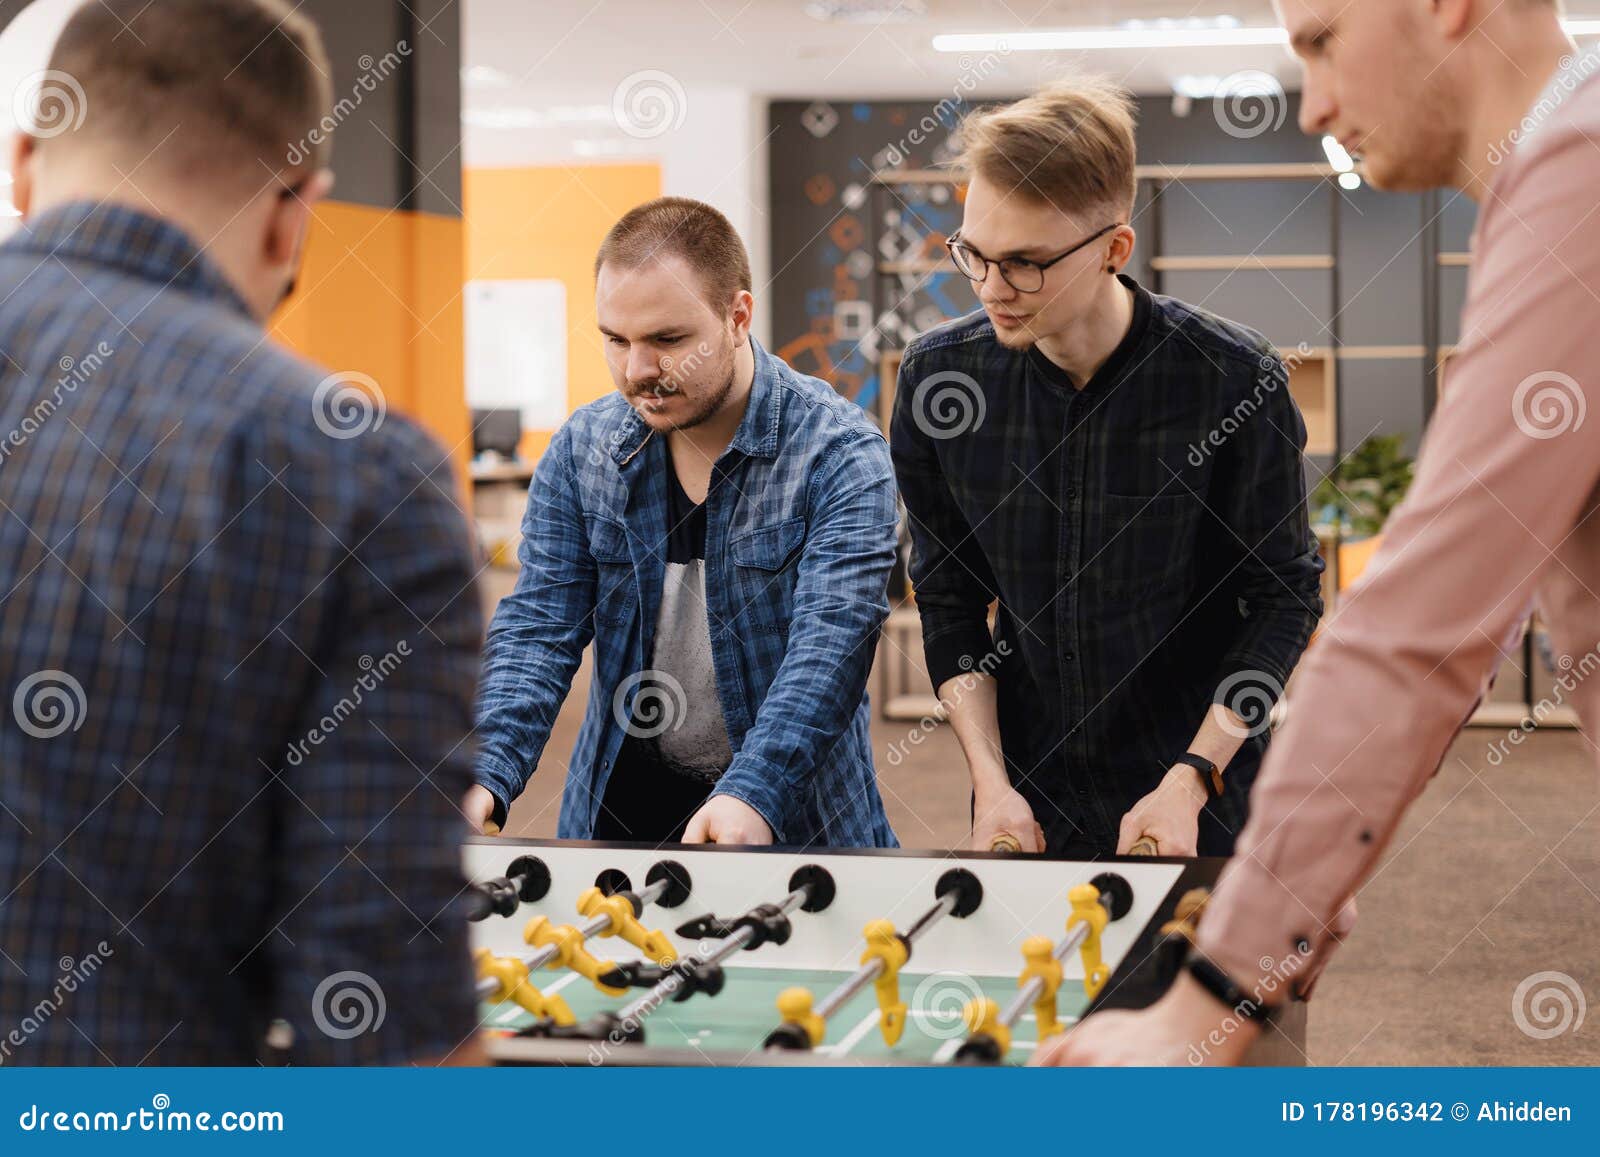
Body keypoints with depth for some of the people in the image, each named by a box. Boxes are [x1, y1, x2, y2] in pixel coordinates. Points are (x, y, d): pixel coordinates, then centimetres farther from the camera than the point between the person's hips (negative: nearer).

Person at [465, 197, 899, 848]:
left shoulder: (840, 456, -11)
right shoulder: (581, 450, 1)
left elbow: (828, 645, -21)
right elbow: (538, 629, -2)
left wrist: (750, 798, -36)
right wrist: (485, 779, -20)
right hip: (620, 804, 3)